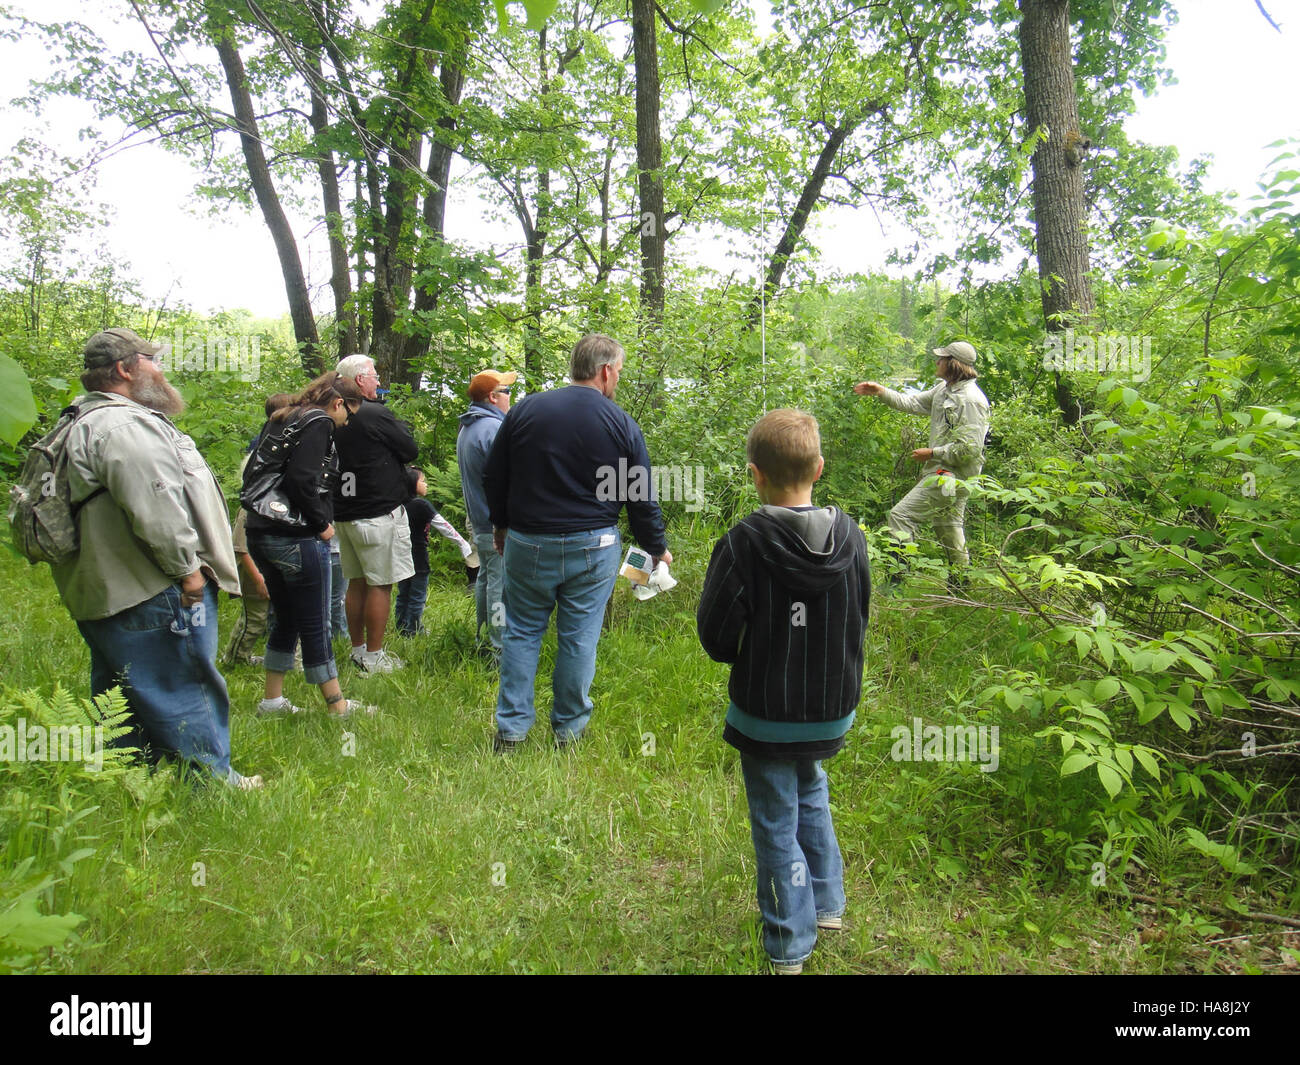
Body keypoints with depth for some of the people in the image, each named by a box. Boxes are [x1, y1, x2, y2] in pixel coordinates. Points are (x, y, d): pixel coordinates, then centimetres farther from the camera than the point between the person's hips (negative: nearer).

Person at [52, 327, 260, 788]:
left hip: (109, 593, 11)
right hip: (156, 596, -11)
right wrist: (187, 568, -19)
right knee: (186, 690, 0)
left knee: (125, 699, 18)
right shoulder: (125, 426, -18)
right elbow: (155, 508, -28)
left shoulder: (92, 422, 20)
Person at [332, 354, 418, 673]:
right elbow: (410, 450, -7)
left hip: (345, 512, 8)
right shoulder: (375, 415, -16)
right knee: (380, 585, -1)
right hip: (378, 513, -8)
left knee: (357, 583, 16)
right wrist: (398, 425, 10)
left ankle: (358, 649, 25)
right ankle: (373, 657, 5)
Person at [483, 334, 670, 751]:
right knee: (579, 638, 9)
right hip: (591, 549, -1)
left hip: (527, 544, 2)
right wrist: (657, 549, 15)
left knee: (522, 632, 13)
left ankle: (511, 729, 15)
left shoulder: (525, 410, 1)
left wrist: (501, 524, 24)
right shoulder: (622, 425, -4)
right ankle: (568, 730, 20)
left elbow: (493, 478, 8)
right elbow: (642, 499, 1)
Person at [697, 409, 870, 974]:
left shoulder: (744, 542, -22)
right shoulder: (850, 536, -8)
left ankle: (790, 944, 28)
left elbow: (716, 636, -16)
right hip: (833, 709, 4)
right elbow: (859, 620, 4)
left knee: (776, 824, 13)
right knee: (811, 797, 29)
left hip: (766, 714, -4)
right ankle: (827, 903, 42)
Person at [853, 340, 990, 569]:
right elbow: (912, 403, 19)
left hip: (952, 476, -10)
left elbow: (969, 448, -22)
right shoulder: (944, 389, 11)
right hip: (944, 471, 10)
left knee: (900, 515, -13)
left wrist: (932, 453, -15)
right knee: (948, 526, 18)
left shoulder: (971, 400, -18)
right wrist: (880, 391, 9)